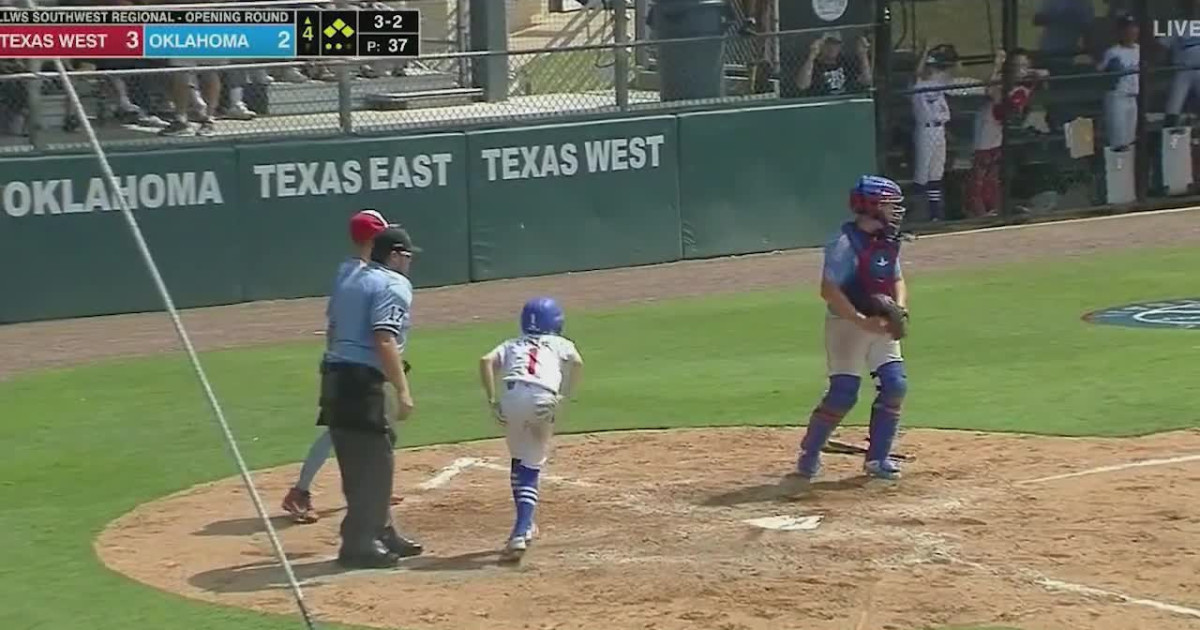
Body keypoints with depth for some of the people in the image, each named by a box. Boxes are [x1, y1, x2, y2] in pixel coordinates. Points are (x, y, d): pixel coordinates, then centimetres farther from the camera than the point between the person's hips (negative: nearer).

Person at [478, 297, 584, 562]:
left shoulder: (512, 345, 32)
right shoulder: (559, 344, 28)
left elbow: (487, 361, 12)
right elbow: (576, 362, 5)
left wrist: (492, 400, 8)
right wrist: (564, 397, 9)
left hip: (511, 396, 2)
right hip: (543, 397, -2)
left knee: (520, 463, 22)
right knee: (531, 468, 4)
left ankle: (523, 528, 26)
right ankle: (520, 532, -14)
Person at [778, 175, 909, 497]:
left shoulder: (888, 241, 7)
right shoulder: (846, 243, -19)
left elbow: (897, 280, 17)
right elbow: (829, 290, -24)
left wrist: (899, 309, -4)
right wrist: (862, 321, -27)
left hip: (880, 324, 8)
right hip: (847, 323, -8)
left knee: (895, 386, 0)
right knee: (843, 394, -14)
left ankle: (878, 458, 14)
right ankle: (807, 462, -5)